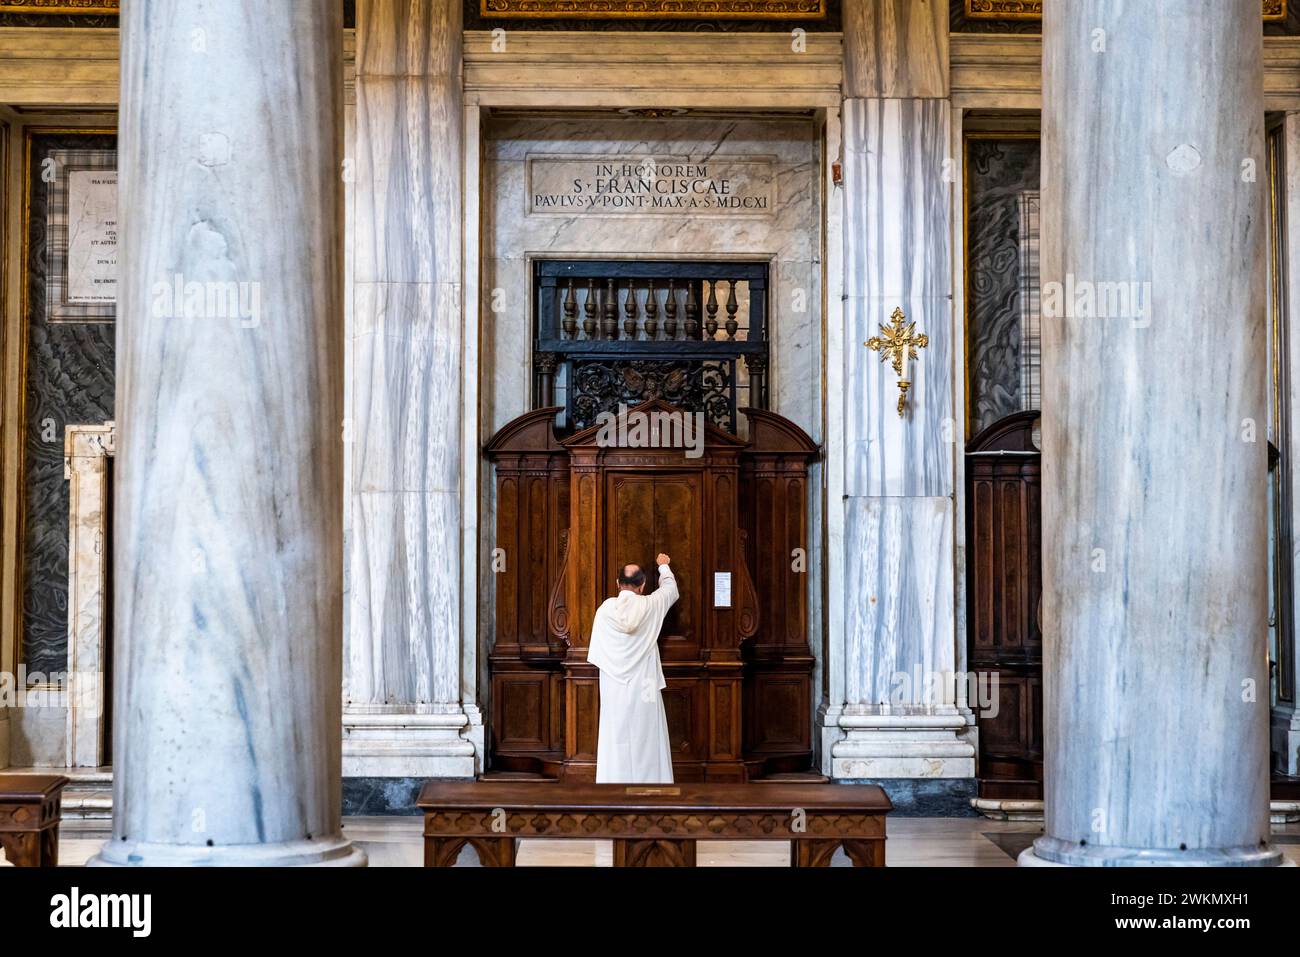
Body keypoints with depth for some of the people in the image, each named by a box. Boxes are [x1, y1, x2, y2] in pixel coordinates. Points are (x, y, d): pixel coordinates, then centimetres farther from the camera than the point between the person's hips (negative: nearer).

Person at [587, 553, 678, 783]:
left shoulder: (605, 609, -6)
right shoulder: (649, 606, -6)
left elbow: (596, 653, -1)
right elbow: (670, 589, 16)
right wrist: (663, 566, 34)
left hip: (614, 689, 1)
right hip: (643, 687, -1)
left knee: (616, 743, 4)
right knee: (645, 741, 6)